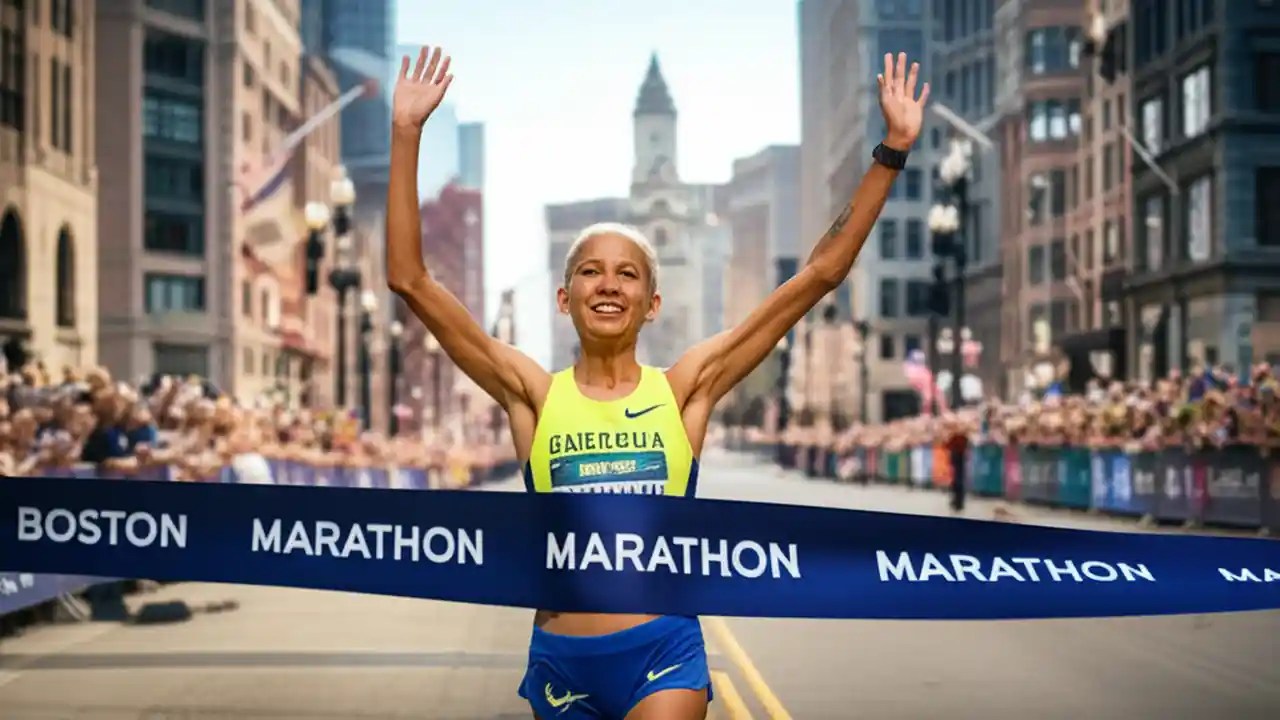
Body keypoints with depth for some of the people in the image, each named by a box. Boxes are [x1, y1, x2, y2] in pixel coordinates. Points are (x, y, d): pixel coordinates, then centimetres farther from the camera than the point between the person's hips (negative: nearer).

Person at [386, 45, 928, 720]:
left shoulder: (685, 388, 0)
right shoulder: (534, 395, 1)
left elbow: (819, 274, 0)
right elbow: (409, 279, -3)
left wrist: (892, 150, -2)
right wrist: (406, 134, -7)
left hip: (664, 654, -1)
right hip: (560, 661, 2)